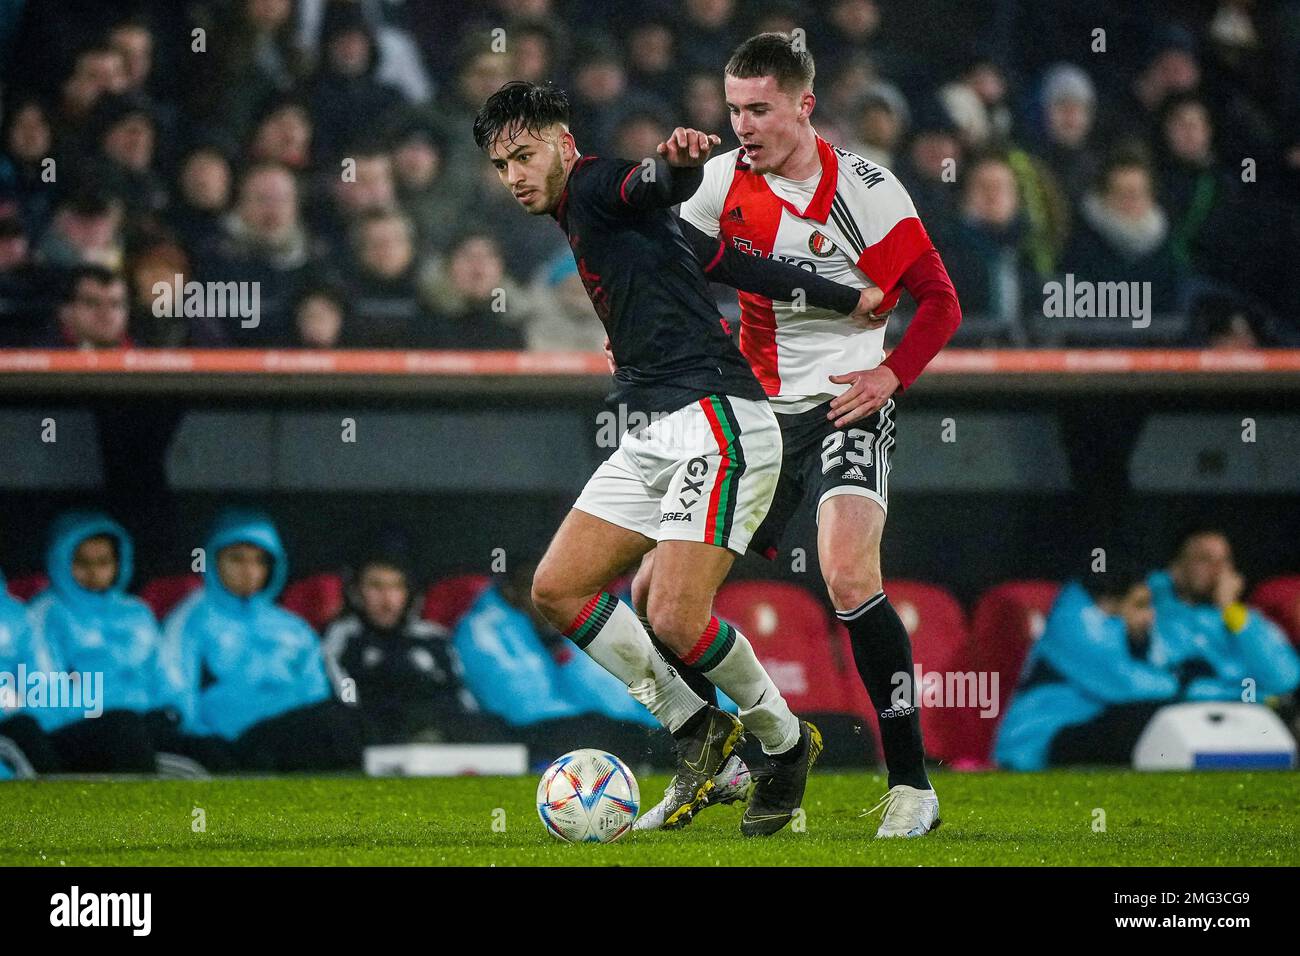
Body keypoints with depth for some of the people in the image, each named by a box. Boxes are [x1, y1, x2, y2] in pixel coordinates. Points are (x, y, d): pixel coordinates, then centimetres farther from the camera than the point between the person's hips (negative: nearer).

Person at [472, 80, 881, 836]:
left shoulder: (597, 188, -3)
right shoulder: (584, 224, 23)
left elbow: (655, 184, -28)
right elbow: (730, 259, 24)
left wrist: (679, 161, -53)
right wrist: (848, 299, 22)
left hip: (715, 420, -10)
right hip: (655, 433, 10)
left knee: (676, 616, -17)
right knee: (558, 588, 3)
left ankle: (787, 741, 6)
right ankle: (696, 729, 9)